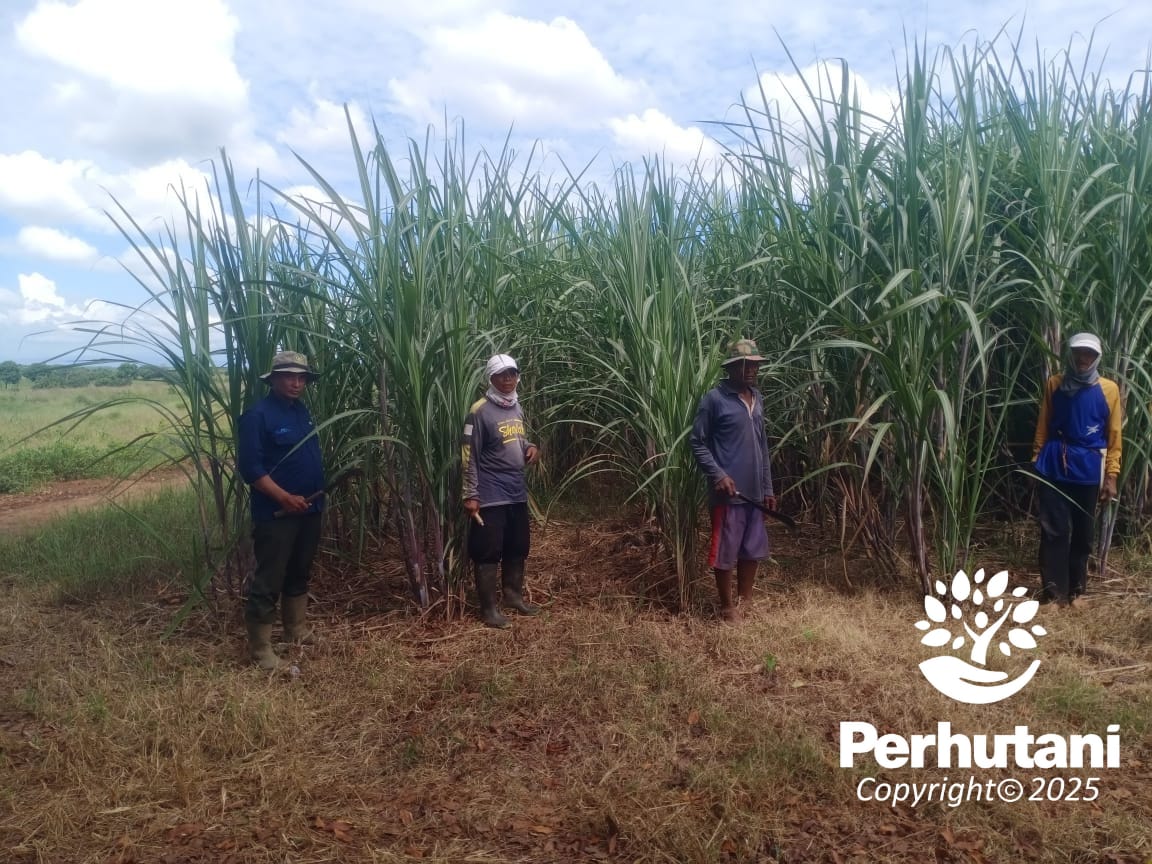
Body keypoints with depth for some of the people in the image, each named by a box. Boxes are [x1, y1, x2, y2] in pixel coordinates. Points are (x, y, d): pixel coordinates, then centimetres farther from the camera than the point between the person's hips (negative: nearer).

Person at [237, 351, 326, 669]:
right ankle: (260, 648, 9)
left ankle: (296, 630, 36)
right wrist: (285, 498, -22)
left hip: (309, 510, 8)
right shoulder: (258, 415, -14)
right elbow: (249, 467, -19)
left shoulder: (302, 412, 11)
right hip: (275, 514, -8)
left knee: (299, 574, 20)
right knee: (268, 582, -1)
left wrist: (318, 493, 12)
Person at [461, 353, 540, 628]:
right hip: (491, 496, -7)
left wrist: (530, 448, 0)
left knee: (518, 548, 17)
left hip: (517, 492, 8)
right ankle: (489, 607, 11)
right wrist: (471, 495, -15)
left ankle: (513, 595, 33)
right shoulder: (480, 411, -13)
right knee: (488, 553, 0)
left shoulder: (516, 407, 9)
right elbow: (469, 456, -13)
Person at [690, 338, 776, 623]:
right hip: (728, 492, -7)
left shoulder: (757, 399, 11)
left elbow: (762, 445, 16)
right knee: (725, 551, 4)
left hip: (754, 491, 7)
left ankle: (746, 599, 33)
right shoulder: (714, 399, -11)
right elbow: (698, 443, -9)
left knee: (753, 548, 16)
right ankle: (728, 607, 19)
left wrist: (767, 487, 14)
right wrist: (718, 475, -20)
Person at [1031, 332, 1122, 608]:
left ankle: (1076, 589, 22)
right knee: (1054, 531, -2)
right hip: (1054, 467, 0)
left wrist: (1111, 475, -2)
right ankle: (1056, 592, 4)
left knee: (1083, 533, 9)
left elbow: (1113, 437, 2)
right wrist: (1036, 461, 4)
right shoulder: (1054, 384, 3)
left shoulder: (1109, 389, 1)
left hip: (1088, 470, 0)